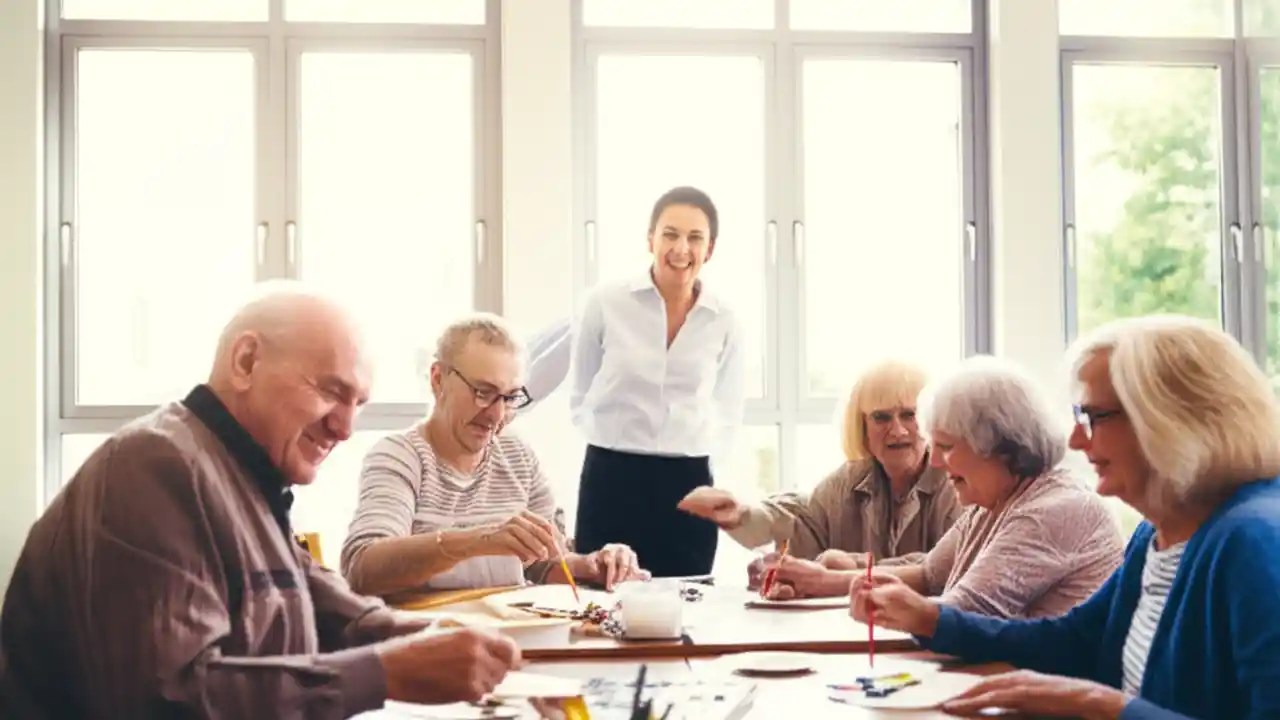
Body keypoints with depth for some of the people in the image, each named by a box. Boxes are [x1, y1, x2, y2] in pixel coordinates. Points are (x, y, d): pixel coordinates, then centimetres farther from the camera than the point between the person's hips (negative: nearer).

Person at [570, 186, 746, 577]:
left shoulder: (724, 322, 2)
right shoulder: (606, 305, -4)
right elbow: (581, 397, 8)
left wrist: (690, 448, 3)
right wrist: (617, 439, 3)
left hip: (687, 483, 2)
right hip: (611, 478, -2)